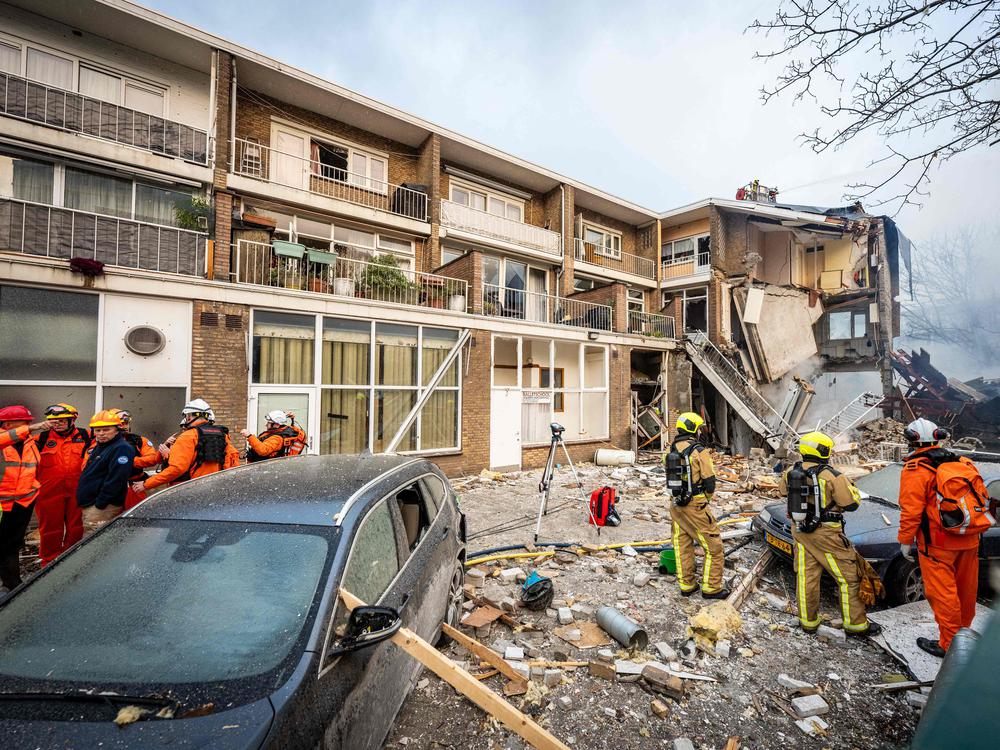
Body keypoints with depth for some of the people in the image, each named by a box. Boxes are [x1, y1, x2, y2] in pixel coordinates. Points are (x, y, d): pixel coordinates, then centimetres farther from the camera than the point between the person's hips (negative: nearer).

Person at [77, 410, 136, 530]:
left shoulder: (122, 449, -18)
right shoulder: (97, 447, 15)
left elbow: (116, 480, -24)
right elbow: (89, 474, 24)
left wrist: (100, 504, -22)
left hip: (102, 508, -10)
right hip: (88, 505, 10)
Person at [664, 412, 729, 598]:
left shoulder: (671, 450, 4)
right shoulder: (699, 451, -14)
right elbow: (710, 481, -9)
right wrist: (706, 499, 8)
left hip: (676, 504, 6)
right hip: (695, 506, -6)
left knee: (682, 546, 15)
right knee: (713, 546, 9)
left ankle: (686, 585, 25)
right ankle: (711, 588, 17)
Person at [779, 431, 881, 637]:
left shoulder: (791, 473, -3)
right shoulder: (832, 477, -18)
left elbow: (783, 490, 15)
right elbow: (852, 503, -10)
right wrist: (849, 485, 7)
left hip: (800, 531, 5)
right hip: (825, 535, -5)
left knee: (806, 577, 13)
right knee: (849, 578, 12)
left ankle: (808, 621, 23)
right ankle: (856, 625, 22)